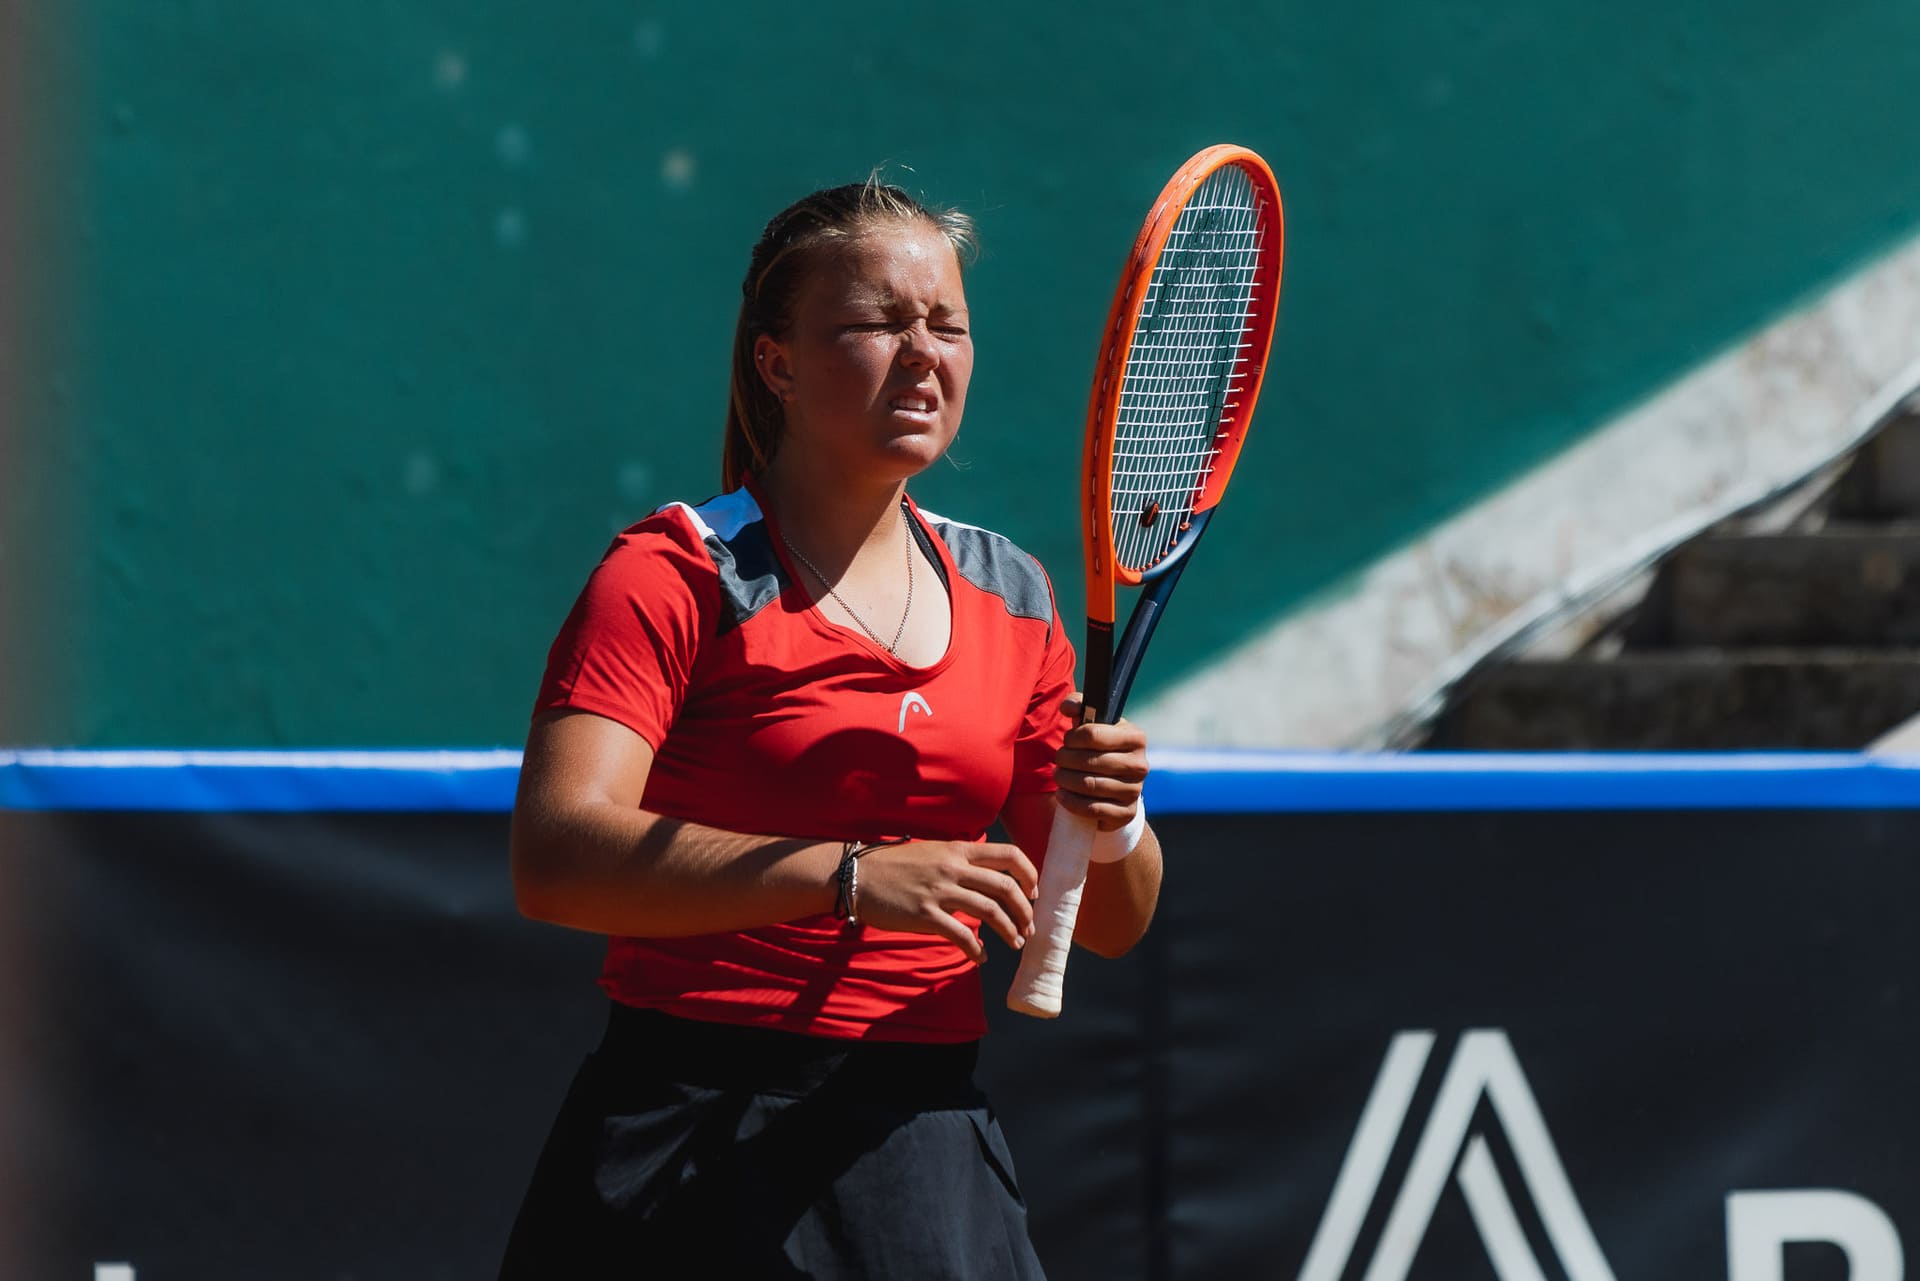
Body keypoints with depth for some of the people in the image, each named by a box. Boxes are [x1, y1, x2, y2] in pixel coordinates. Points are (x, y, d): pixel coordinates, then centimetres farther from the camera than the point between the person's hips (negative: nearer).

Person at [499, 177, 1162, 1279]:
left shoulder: (1011, 598, 12)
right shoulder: (676, 573, -6)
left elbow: (1109, 927, 17)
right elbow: (557, 858, -22)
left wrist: (1112, 823, -7)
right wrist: (851, 876, -30)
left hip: (929, 1143, 5)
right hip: (693, 1151, -5)